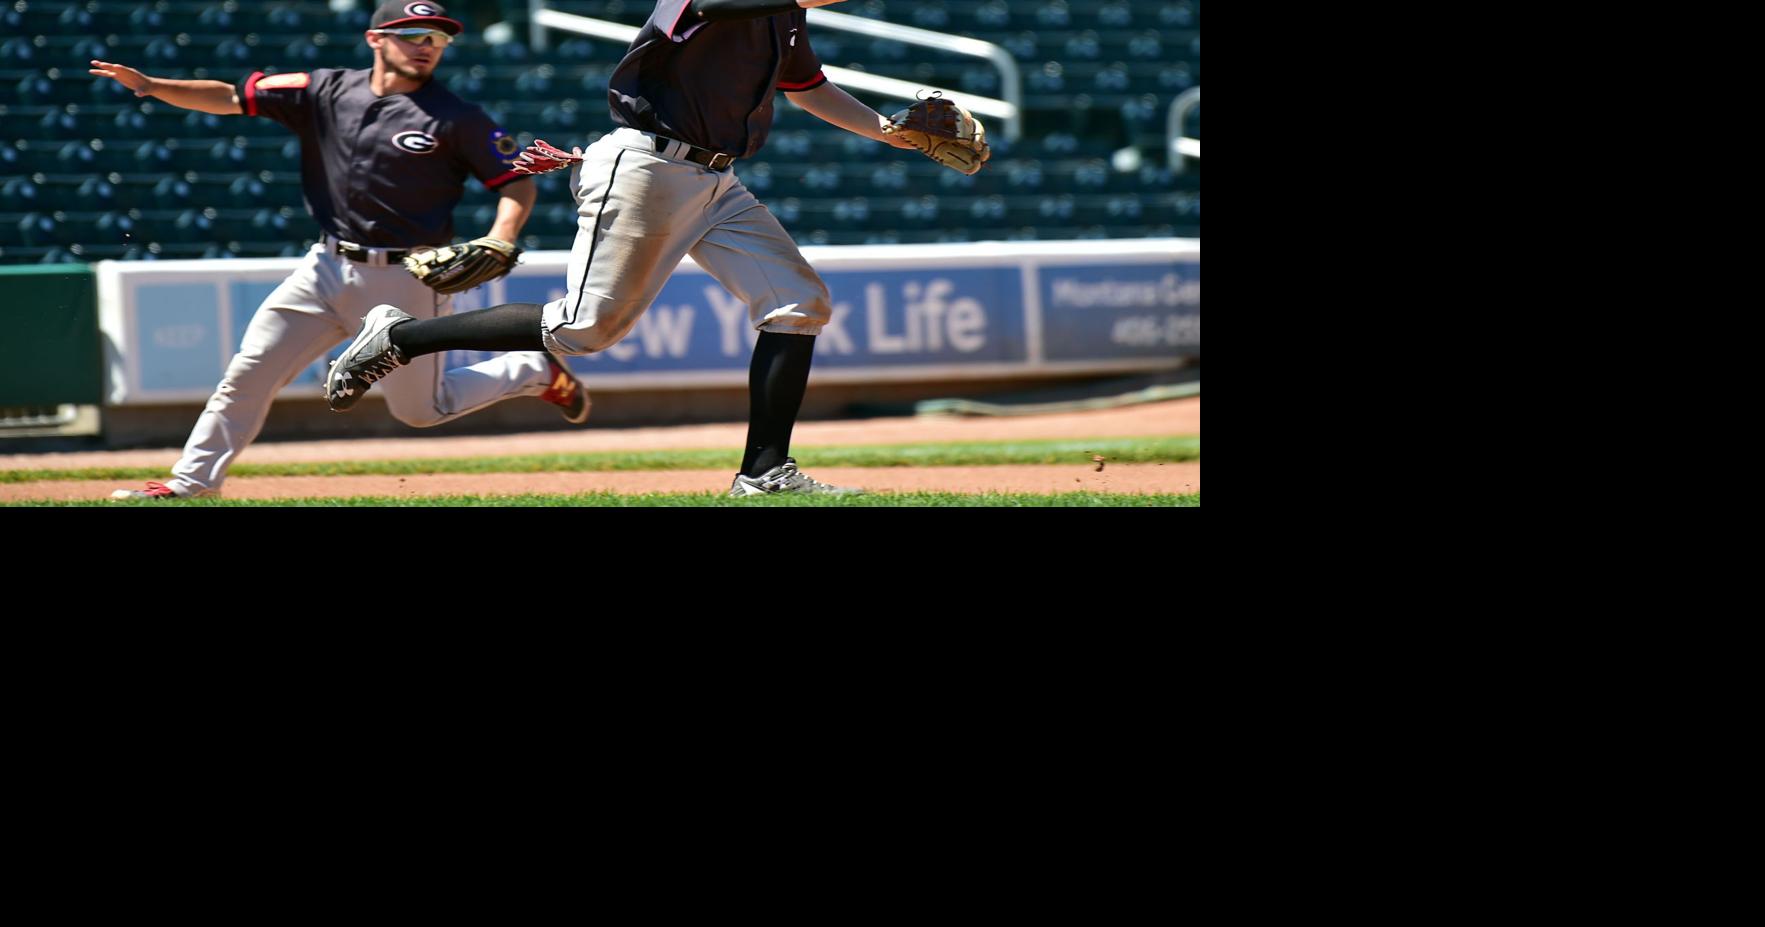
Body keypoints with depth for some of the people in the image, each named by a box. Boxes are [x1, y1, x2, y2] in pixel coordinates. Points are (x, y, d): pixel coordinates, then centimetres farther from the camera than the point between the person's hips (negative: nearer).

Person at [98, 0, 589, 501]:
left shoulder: (455, 118, -8)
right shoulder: (328, 92, 1)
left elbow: (518, 183, -6)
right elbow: (232, 98, -1)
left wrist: (498, 244, -25)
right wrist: (149, 85, -14)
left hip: (406, 282, -4)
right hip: (328, 270, 4)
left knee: (419, 408, 7)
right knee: (249, 372, -1)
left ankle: (537, 371, 28)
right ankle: (192, 482, 11)